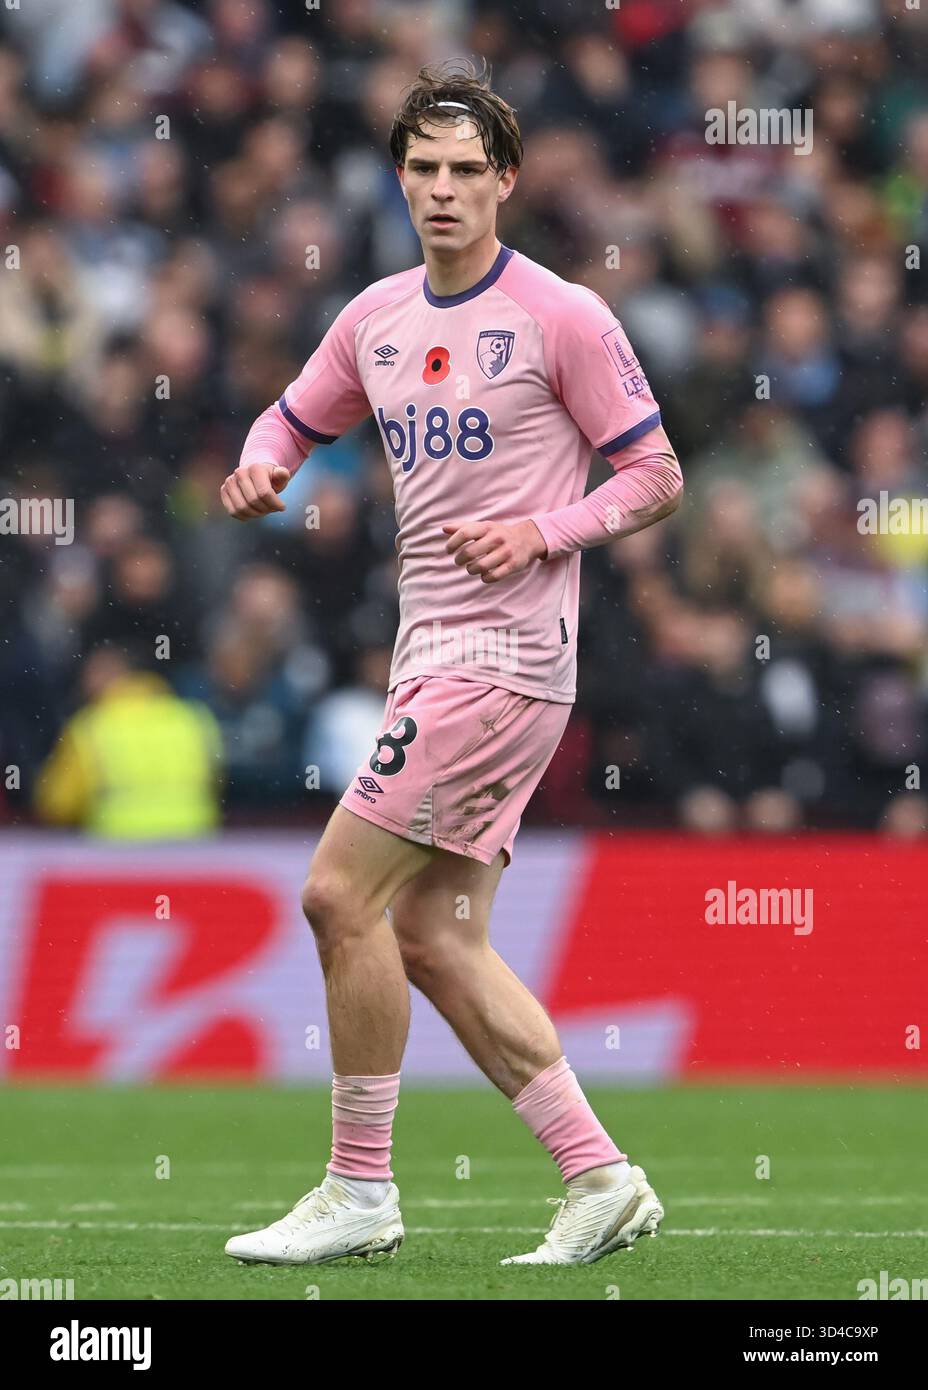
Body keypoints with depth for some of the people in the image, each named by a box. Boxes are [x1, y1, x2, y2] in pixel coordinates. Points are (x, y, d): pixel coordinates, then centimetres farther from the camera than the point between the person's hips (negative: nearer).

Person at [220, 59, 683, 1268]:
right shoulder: (377, 318, 11)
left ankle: (359, 1192, -3)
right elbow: (296, 418, 25)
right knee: (431, 937, 5)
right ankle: (601, 1182, 10)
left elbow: (658, 476, -4)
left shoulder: (563, 317, -8)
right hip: (434, 654, 8)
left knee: (342, 893, -12)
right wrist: (260, 466, 2)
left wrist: (542, 532, -19)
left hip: (503, 655, -8)